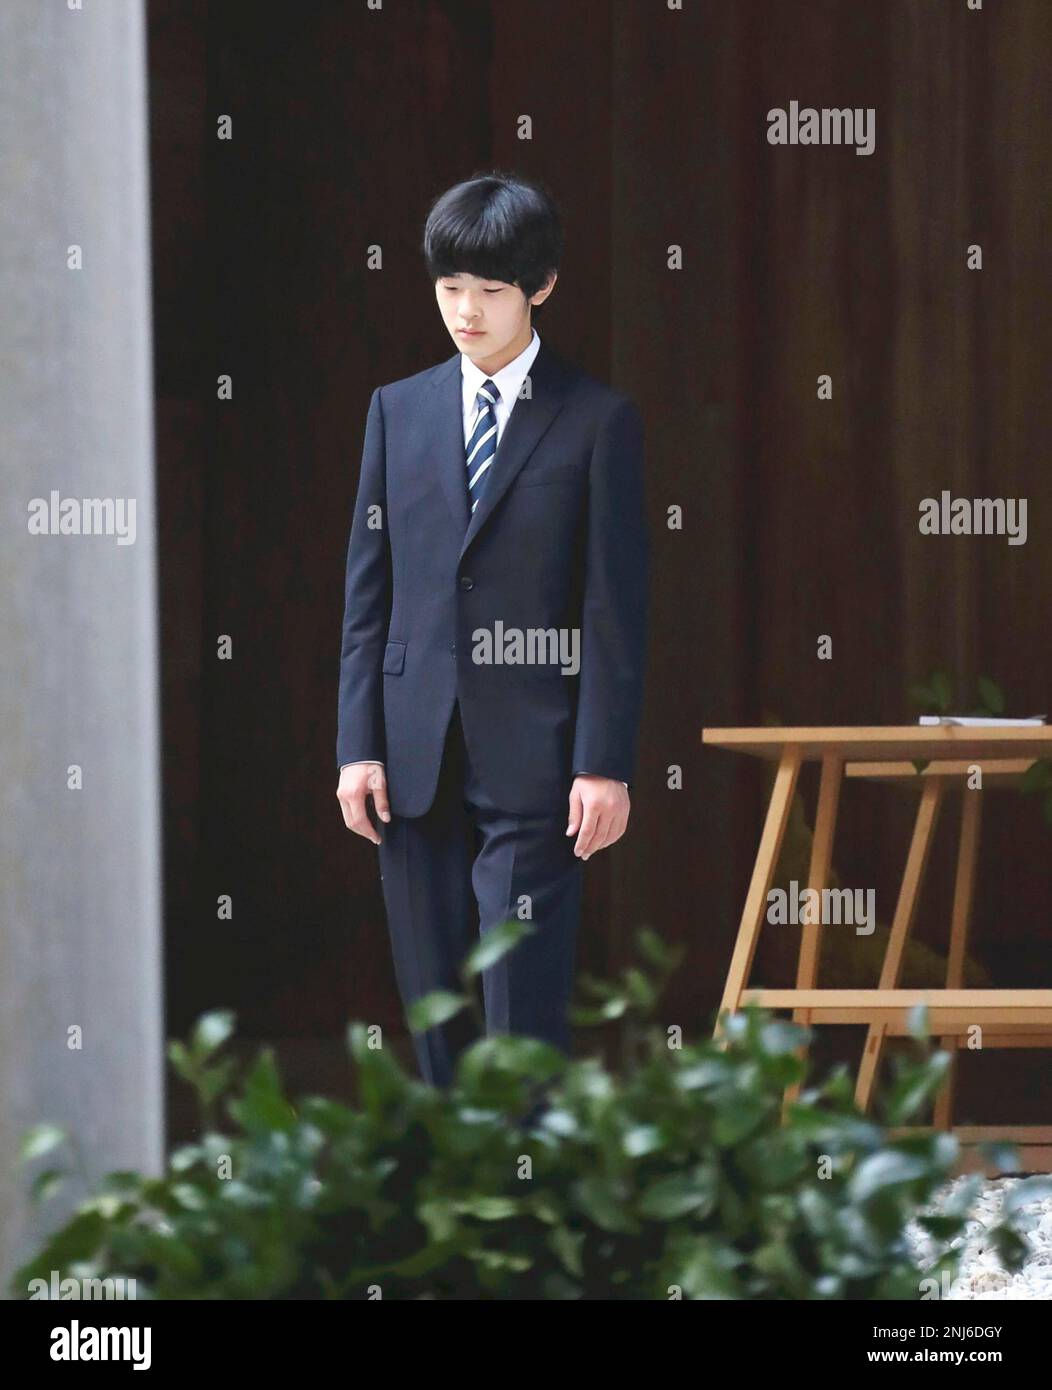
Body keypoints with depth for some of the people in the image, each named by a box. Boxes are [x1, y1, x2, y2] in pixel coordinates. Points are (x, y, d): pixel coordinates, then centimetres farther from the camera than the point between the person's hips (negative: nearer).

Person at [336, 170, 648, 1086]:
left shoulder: (598, 422, 0)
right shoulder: (399, 411, 11)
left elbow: (616, 607, -3)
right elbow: (369, 590, 11)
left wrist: (605, 765, -9)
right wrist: (359, 744, 4)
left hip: (532, 763, -4)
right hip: (418, 762, 4)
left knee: (525, 1011, -8)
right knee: (435, 1006, 7)